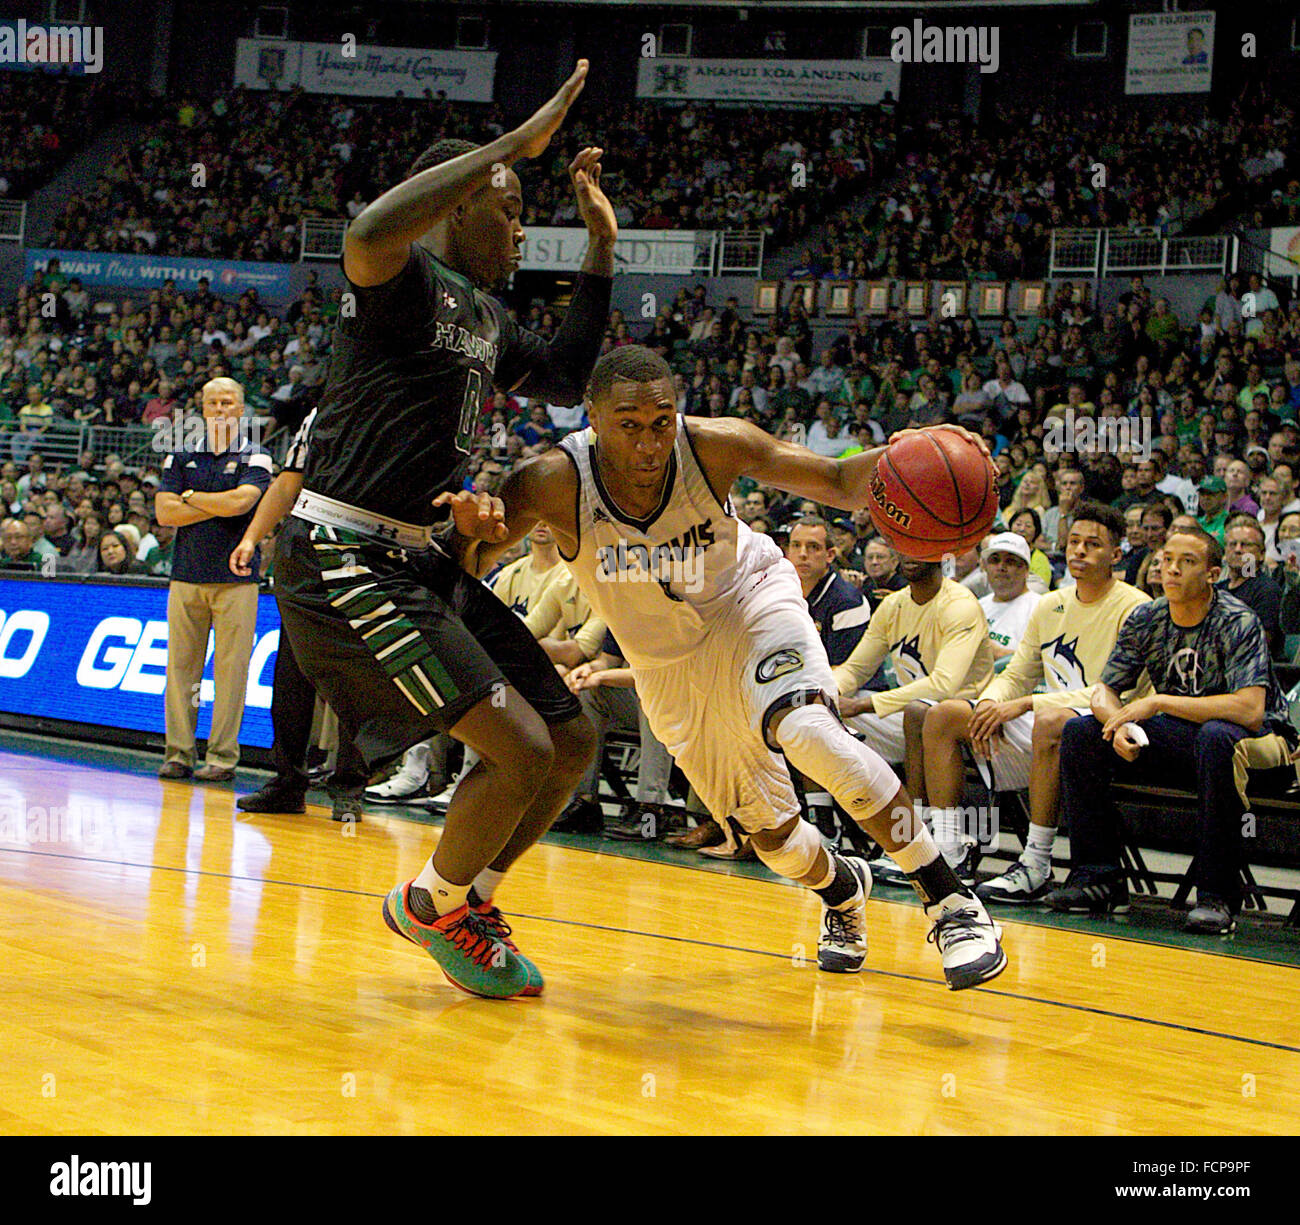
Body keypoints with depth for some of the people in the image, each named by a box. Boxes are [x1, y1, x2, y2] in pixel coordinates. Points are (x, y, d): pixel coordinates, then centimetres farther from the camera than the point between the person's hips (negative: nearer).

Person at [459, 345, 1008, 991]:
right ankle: (842, 890, 45)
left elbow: (839, 483, -22)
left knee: (808, 732, -33)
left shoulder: (713, 445, -28)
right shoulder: (555, 484, -28)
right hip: (669, 663, 2)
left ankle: (953, 902, -23)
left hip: (749, 603, -2)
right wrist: (468, 528, -46)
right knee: (771, 834, 7)